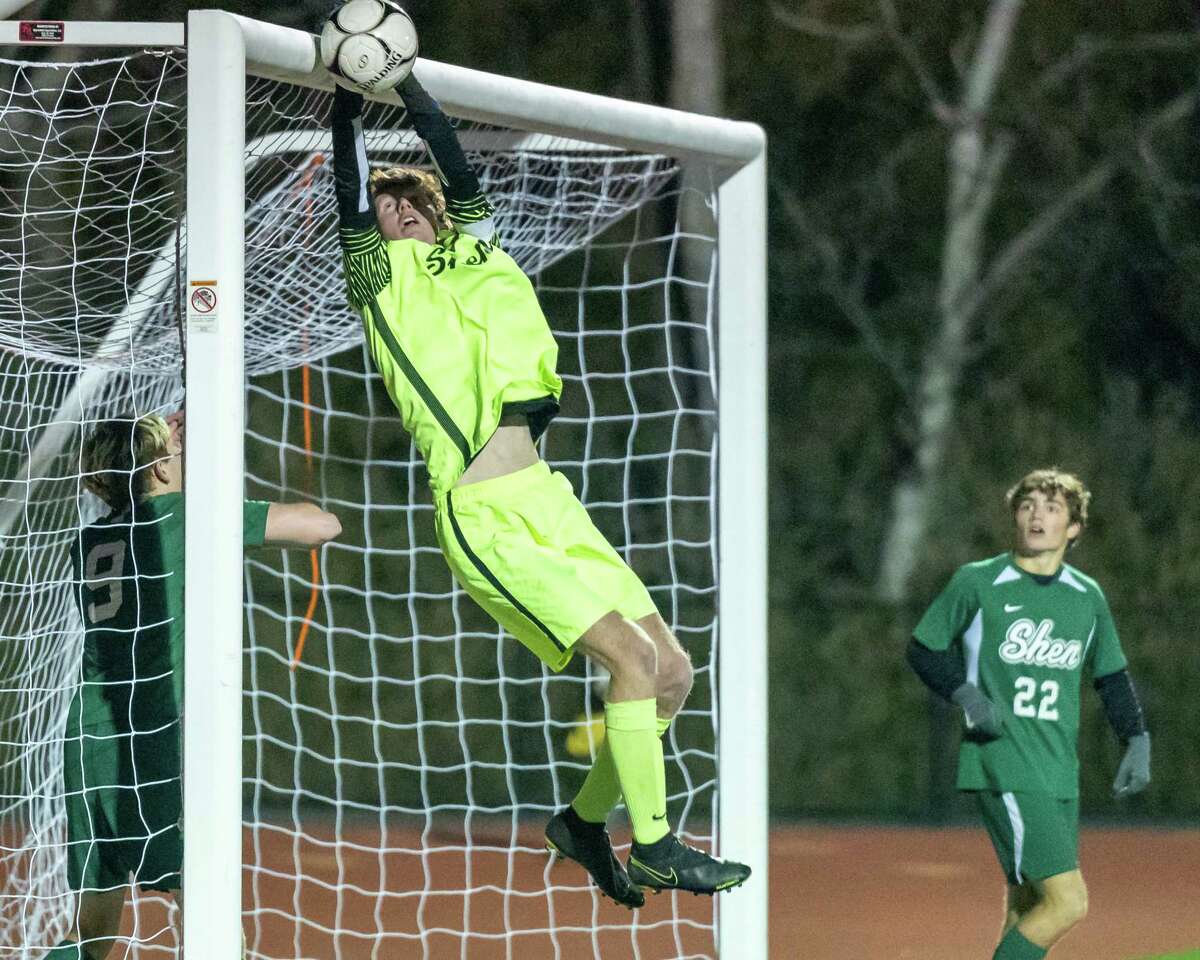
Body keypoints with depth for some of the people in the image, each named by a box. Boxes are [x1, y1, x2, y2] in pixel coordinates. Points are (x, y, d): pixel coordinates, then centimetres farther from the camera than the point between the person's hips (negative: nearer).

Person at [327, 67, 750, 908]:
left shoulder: (471, 256, 19)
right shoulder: (382, 275, 6)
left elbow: (460, 172, 9)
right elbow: (351, 192, -5)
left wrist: (407, 82, 8)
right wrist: (349, 96, -6)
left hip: (547, 499, 7)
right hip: (481, 517, -7)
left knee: (672, 669, 2)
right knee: (631, 654, -18)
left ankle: (586, 821, 18)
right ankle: (654, 847, -10)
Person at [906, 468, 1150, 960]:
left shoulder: (1087, 597, 11)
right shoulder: (977, 582, -4)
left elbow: (1112, 676, 23)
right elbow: (923, 648, 5)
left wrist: (1137, 742, 12)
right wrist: (966, 696, -11)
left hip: (1060, 772, 6)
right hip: (1003, 767, -6)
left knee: (1028, 909, 9)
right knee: (1067, 902, -17)